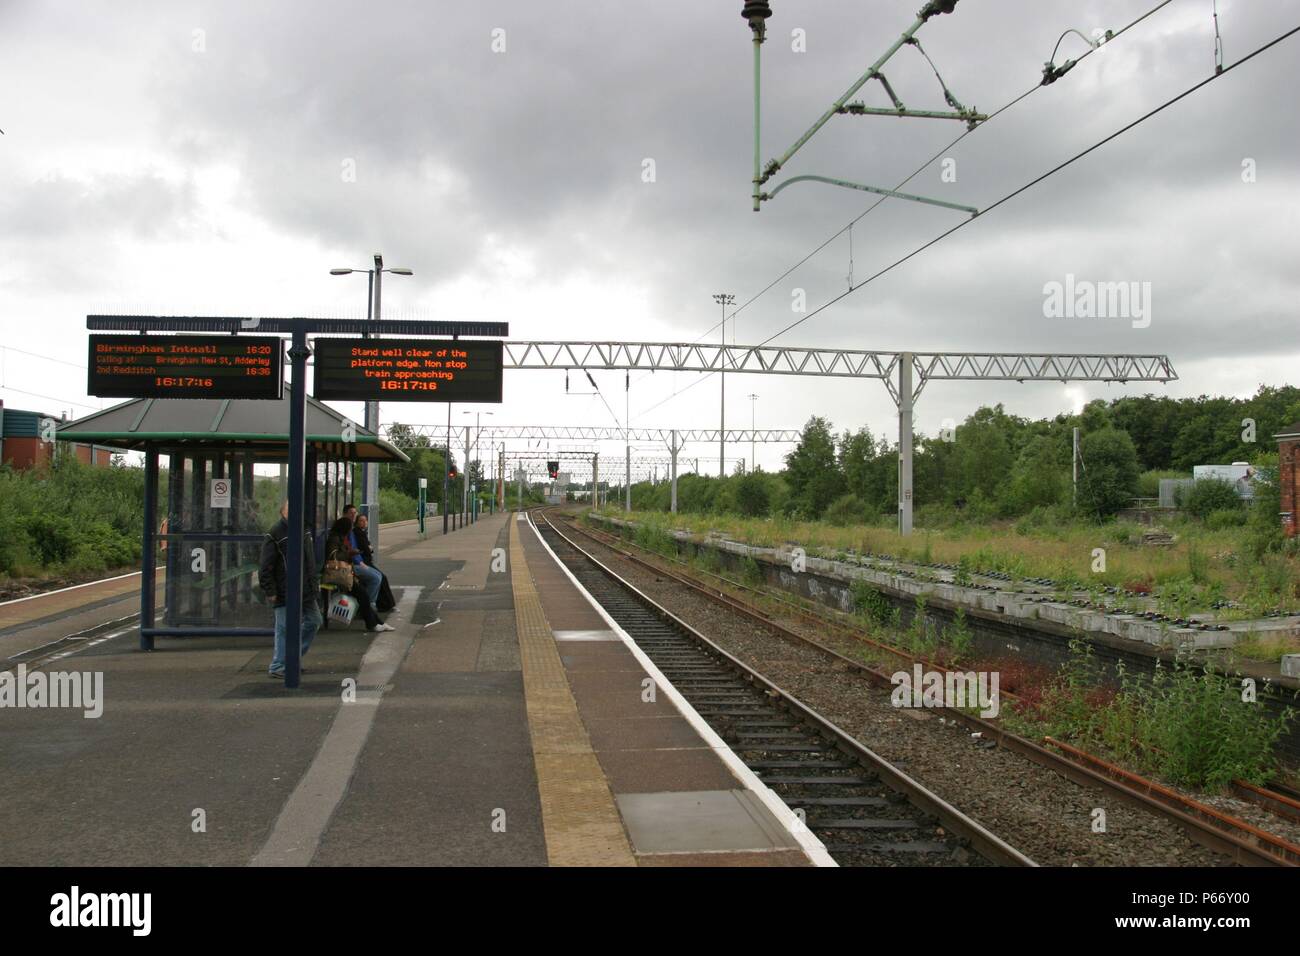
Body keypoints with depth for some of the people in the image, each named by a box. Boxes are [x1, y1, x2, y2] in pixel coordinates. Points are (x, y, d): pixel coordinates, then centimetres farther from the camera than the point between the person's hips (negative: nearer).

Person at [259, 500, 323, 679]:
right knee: (285, 628, -4)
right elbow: (265, 568, -11)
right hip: (285, 592, -8)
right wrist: (270, 591, -14)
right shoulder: (275, 535, -11)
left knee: (313, 621, 13)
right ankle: (278, 667, 6)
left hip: (306, 591, 8)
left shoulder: (304, 532, 13)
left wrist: (315, 582, 19)